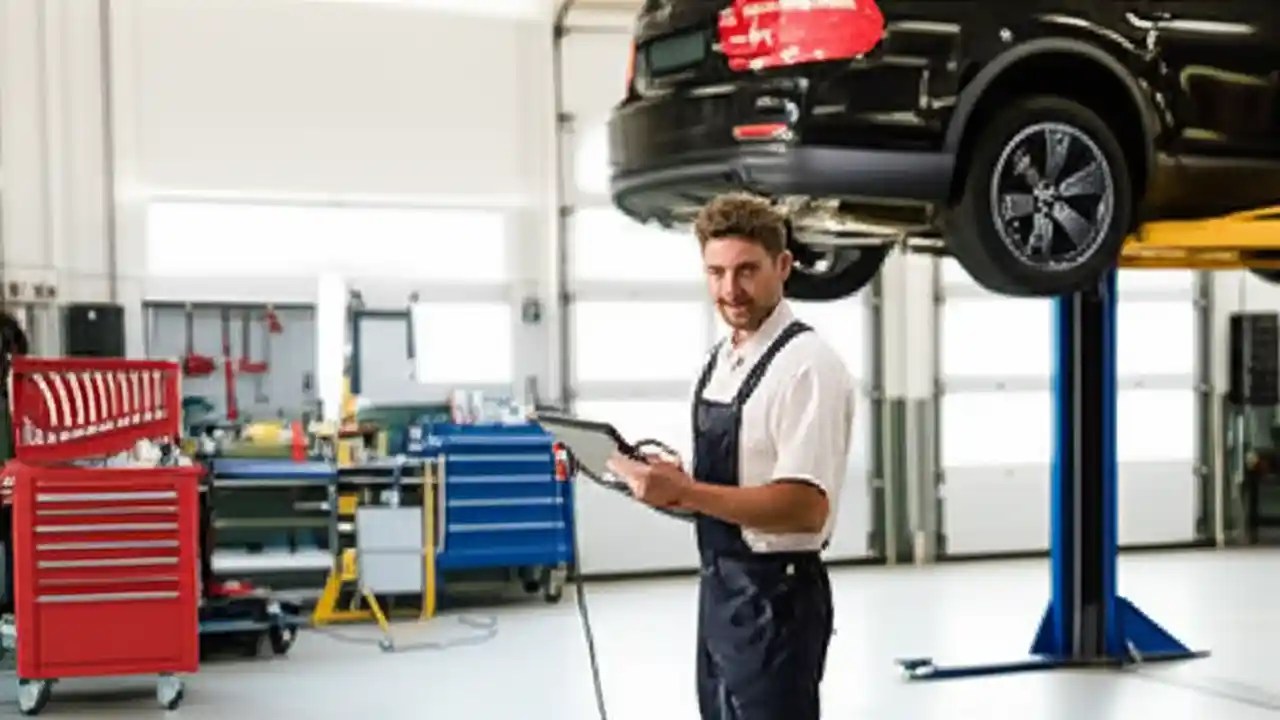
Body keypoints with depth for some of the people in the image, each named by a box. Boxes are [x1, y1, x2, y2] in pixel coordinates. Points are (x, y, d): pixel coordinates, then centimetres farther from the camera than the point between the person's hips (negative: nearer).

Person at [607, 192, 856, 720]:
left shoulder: (807, 365, -19)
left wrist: (684, 492, -27)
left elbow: (805, 507, -25)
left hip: (774, 596, -9)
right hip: (719, 587, 9)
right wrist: (669, 481, -1)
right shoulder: (721, 360, 9)